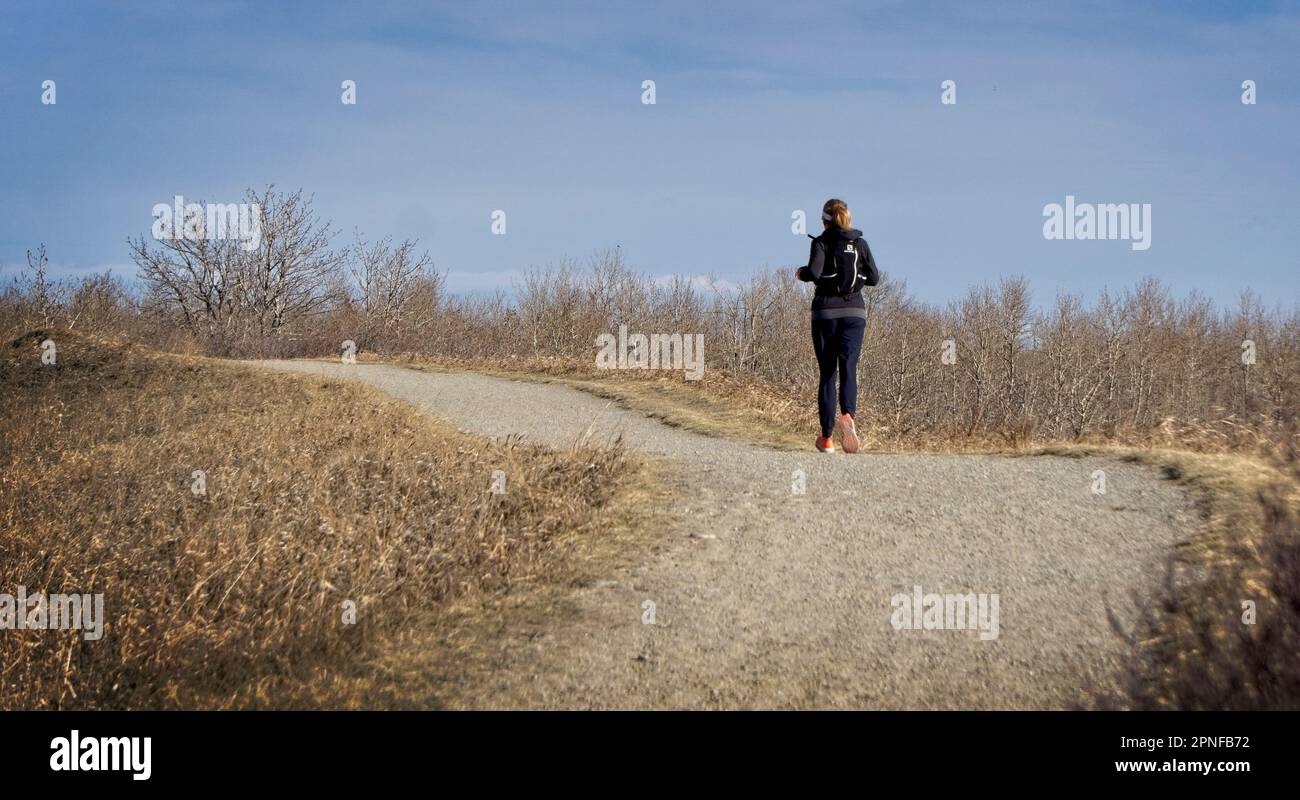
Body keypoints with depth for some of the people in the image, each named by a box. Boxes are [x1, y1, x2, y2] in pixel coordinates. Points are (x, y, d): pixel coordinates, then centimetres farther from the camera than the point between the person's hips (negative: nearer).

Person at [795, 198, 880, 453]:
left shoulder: (821, 242, -2)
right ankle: (848, 415, -36)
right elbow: (874, 278, 6)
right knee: (848, 369, -7)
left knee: (827, 374, 6)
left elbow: (814, 272, -18)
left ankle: (826, 437, 6)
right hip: (854, 312, 1)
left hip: (826, 312, -1)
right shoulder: (860, 243, 6)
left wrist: (801, 273, 4)